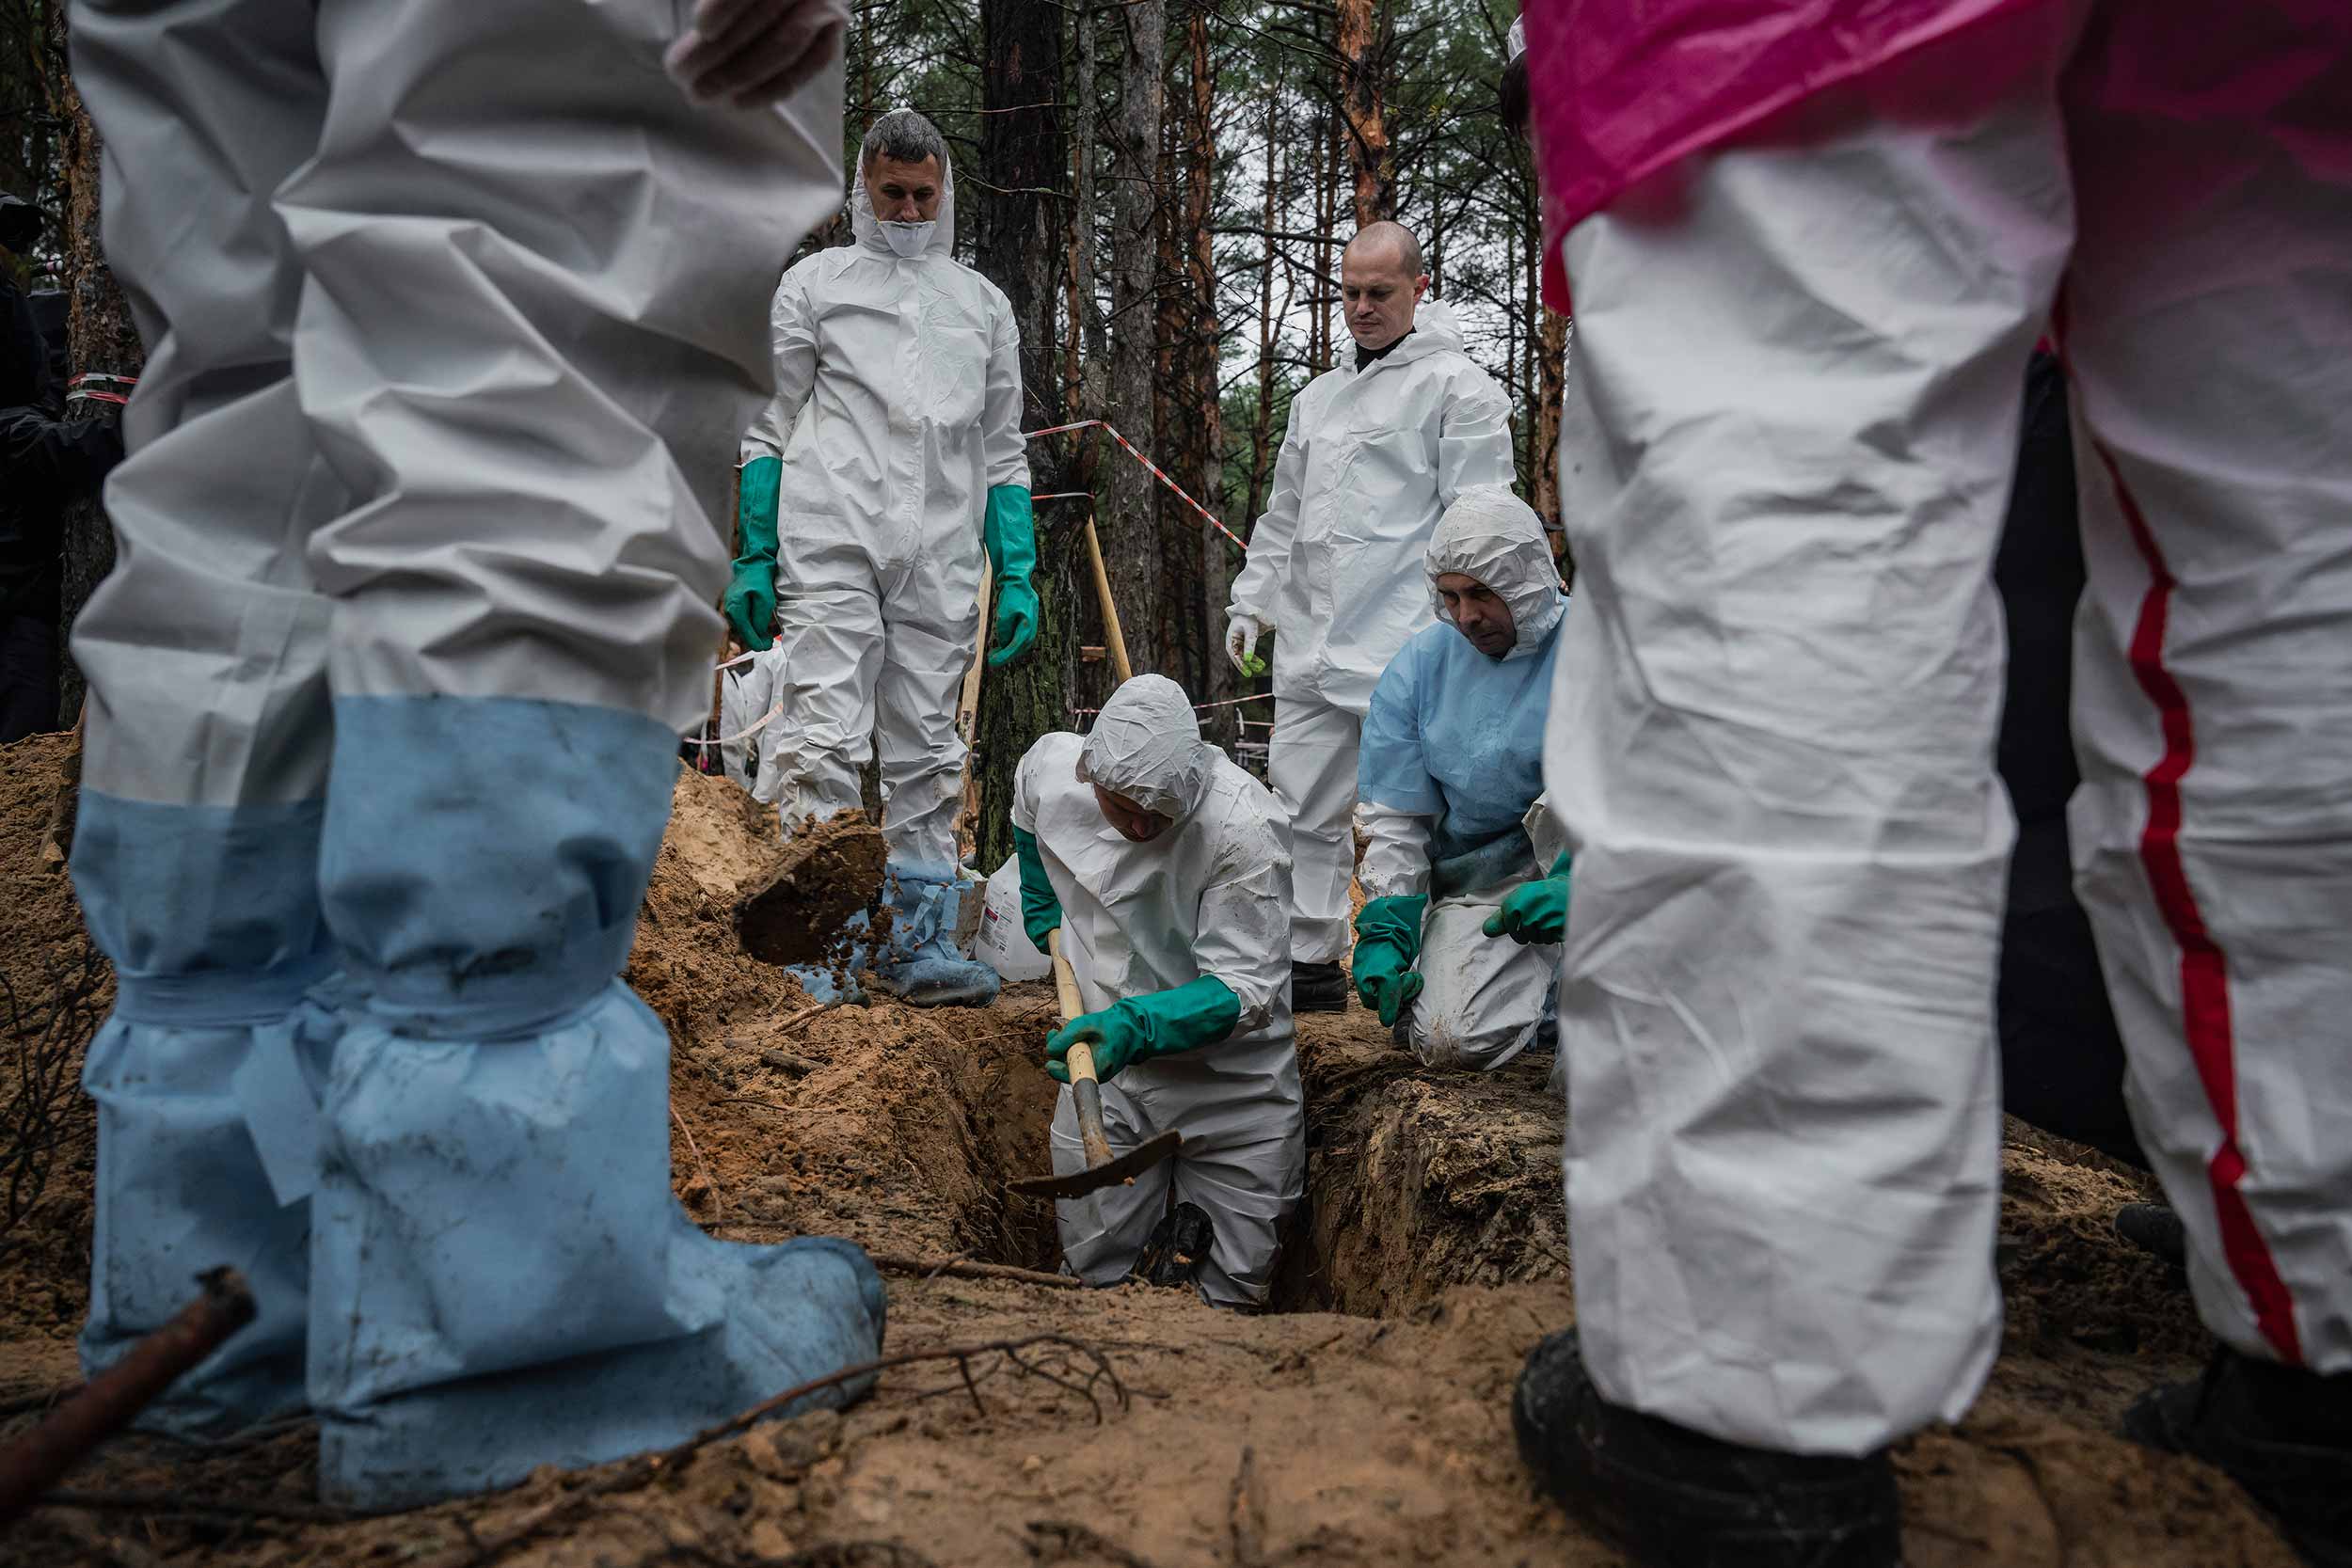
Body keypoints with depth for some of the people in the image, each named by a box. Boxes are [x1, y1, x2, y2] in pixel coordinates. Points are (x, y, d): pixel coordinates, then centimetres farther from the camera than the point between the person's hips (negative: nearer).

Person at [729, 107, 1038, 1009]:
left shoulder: (983, 304, 20)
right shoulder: (815, 284, 12)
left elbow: (1002, 452, 19)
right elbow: (772, 428, 9)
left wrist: (1017, 575, 9)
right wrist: (754, 558, 0)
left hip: (941, 561, 3)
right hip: (833, 544, -3)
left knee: (929, 752, 4)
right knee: (825, 746, -10)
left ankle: (920, 943, 10)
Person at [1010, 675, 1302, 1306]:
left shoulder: (1244, 826, -28)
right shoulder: (1047, 767, -13)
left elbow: (1246, 990, -25)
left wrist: (1135, 1026, -39)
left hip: (1228, 1082, -3)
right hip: (1106, 1054, 3)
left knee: (1230, 1296, 7)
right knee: (1094, 1275, 9)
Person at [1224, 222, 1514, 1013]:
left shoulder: (1457, 386, 1)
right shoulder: (1318, 397, 22)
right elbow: (1282, 516, 28)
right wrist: (1252, 600, 19)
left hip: (1403, 649, -7)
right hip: (1309, 649, 7)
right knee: (1304, 807, 8)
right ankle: (1310, 961, 18)